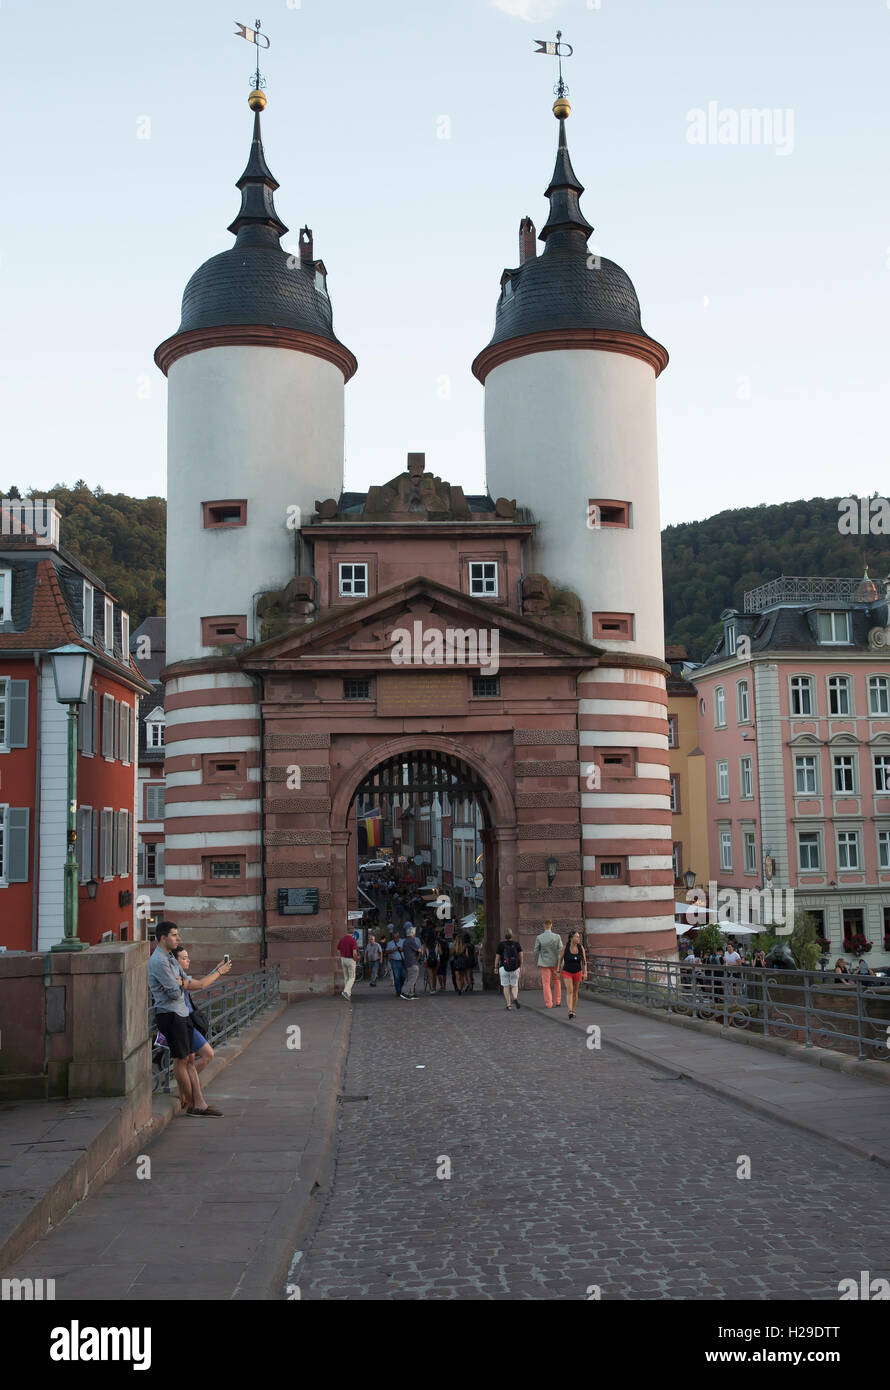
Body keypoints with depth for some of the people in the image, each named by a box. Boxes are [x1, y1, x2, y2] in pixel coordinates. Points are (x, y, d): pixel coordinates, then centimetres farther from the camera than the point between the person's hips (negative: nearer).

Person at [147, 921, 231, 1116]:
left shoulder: (171, 959, 18)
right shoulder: (158, 961, -14)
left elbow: (194, 984, 18)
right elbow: (175, 993, -17)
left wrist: (217, 973, 9)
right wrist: (182, 984, 4)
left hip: (182, 1014, 10)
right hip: (169, 1014, -10)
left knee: (190, 1059, 6)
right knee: (181, 1059, -3)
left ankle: (199, 1103, 5)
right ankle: (191, 1104, 5)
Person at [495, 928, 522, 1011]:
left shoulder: (501, 944, -7)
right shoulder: (516, 944, -2)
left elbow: (497, 957, -3)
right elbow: (521, 955, -1)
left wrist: (496, 967, 9)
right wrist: (521, 966, 12)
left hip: (504, 968, -1)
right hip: (515, 968, 1)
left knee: (506, 986, 10)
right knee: (514, 986, 12)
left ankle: (509, 1005, 4)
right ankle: (515, 998, -17)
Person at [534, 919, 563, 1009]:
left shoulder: (539, 938, -10)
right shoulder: (557, 937, -10)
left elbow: (536, 951, -2)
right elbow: (561, 950, -10)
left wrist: (536, 961, 16)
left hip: (545, 963, -1)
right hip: (555, 962, 1)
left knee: (546, 983, 4)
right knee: (556, 981, 20)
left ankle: (548, 1004, 0)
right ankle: (558, 1001, 20)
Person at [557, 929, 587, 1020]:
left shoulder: (581, 947, -7)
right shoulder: (565, 947, -13)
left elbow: (584, 961, 0)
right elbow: (560, 959, -3)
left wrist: (585, 973, -6)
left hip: (578, 973, 3)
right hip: (567, 973, -3)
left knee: (575, 992, 11)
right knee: (569, 991, -18)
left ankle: (573, 1011, 26)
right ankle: (570, 1012, -25)